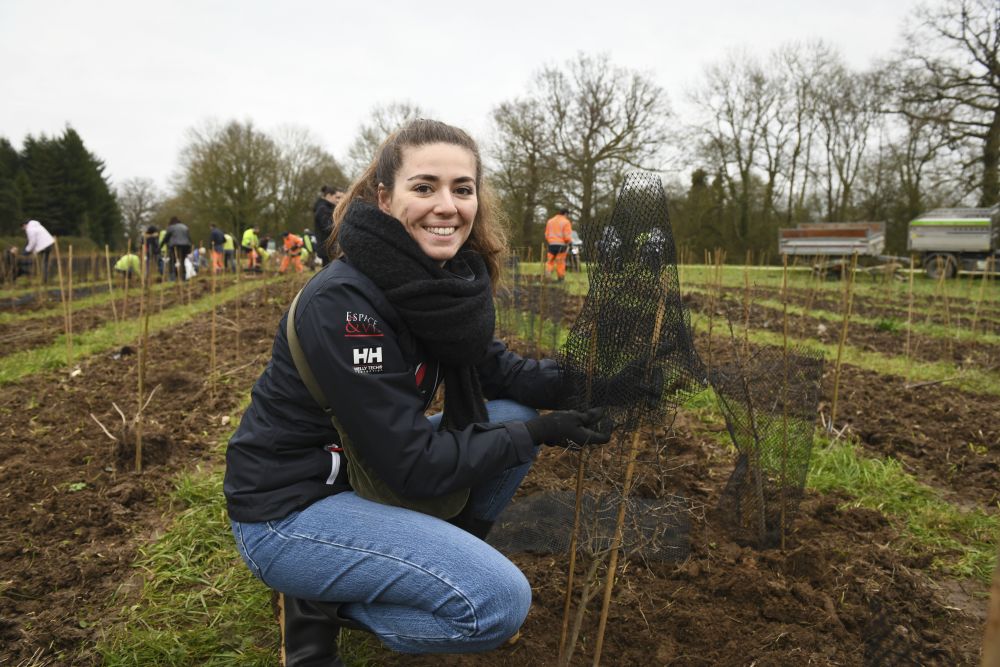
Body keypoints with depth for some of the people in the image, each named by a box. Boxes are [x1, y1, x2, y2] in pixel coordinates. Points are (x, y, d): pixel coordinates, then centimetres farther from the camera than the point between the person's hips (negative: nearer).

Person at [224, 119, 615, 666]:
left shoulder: (452, 280, -6)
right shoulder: (341, 303, -29)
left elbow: (496, 369, 5)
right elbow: (411, 463, -27)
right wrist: (537, 432, -19)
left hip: (366, 474, 8)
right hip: (288, 511, -8)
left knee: (513, 416, 2)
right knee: (499, 600, -19)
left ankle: (434, 562, 12)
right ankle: (318, 605, 1)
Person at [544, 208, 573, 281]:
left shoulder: (550, 221, 13)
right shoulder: (565, 222, -4)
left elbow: (546, 234, 12)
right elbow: (567, 236, -9)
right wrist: (569, 242, 8)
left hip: (551, 244, 4)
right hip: (561, 244, -4)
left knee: (550, 260, 7)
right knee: (560, 262, 2)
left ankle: (547, 274, -9)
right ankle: (561, 277, 6)